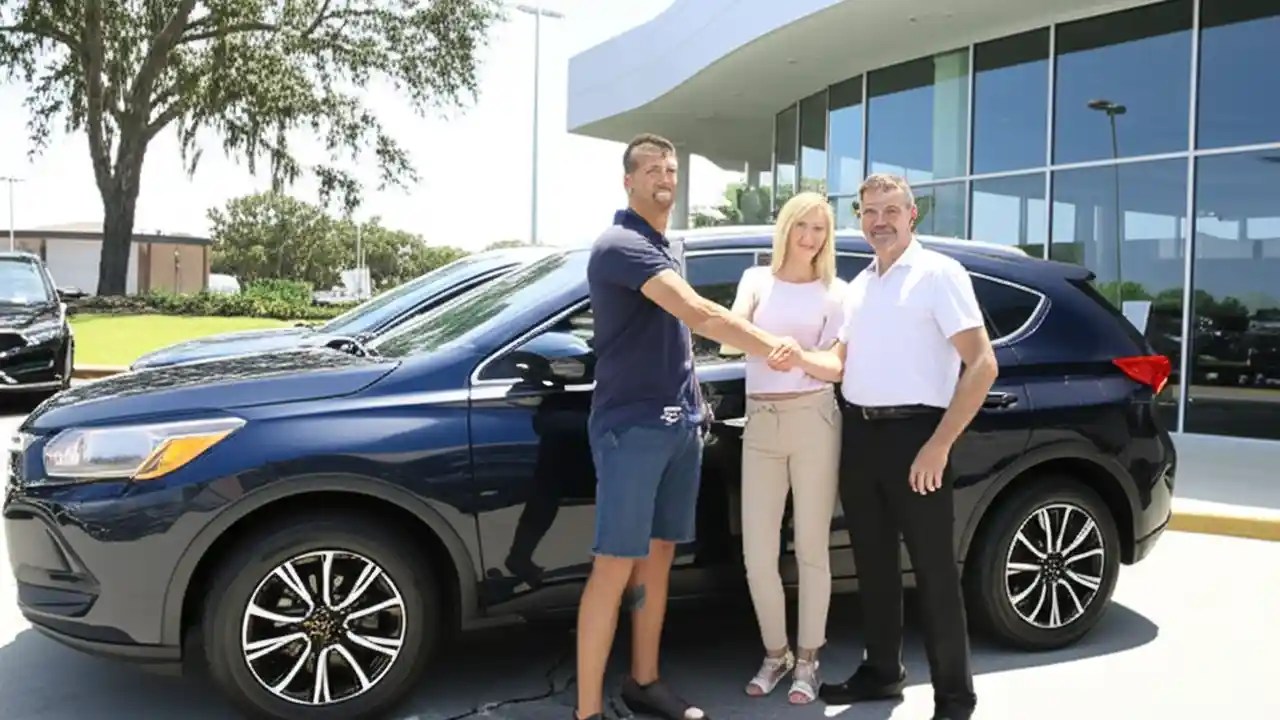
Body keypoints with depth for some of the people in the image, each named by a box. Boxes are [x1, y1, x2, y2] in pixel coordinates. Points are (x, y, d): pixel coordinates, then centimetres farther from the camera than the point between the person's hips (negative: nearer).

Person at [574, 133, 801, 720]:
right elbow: (698, 313, -25)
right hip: (632, 426, -9)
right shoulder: (622, 244, -13)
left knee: (658, 556, 13)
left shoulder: (663, 247, 18)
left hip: (679, 423, 9)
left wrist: (693, 406, 16)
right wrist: (770, 346, -23)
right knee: (615, 566, -7)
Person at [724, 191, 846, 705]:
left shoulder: (834, 292, 8)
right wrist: (769, 344, -29)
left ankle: (807, 659, 19)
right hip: (760, 423, 2)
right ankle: (776, 653, 22)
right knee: (757, 556, 1)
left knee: (811, 549, 4)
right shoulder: (756, 279, 12)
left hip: (813, 419, -1)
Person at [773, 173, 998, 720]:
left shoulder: (938, 273, -5)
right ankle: (881, 671, 30)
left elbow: (982, 365, -12)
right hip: (859, 433, 7)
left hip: (913, 432, -7)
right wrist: (799, 358, -4)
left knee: (933, 570, -1)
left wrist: (940, 443, -18)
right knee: (873, 563, 15)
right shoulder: (859, 285, 16)